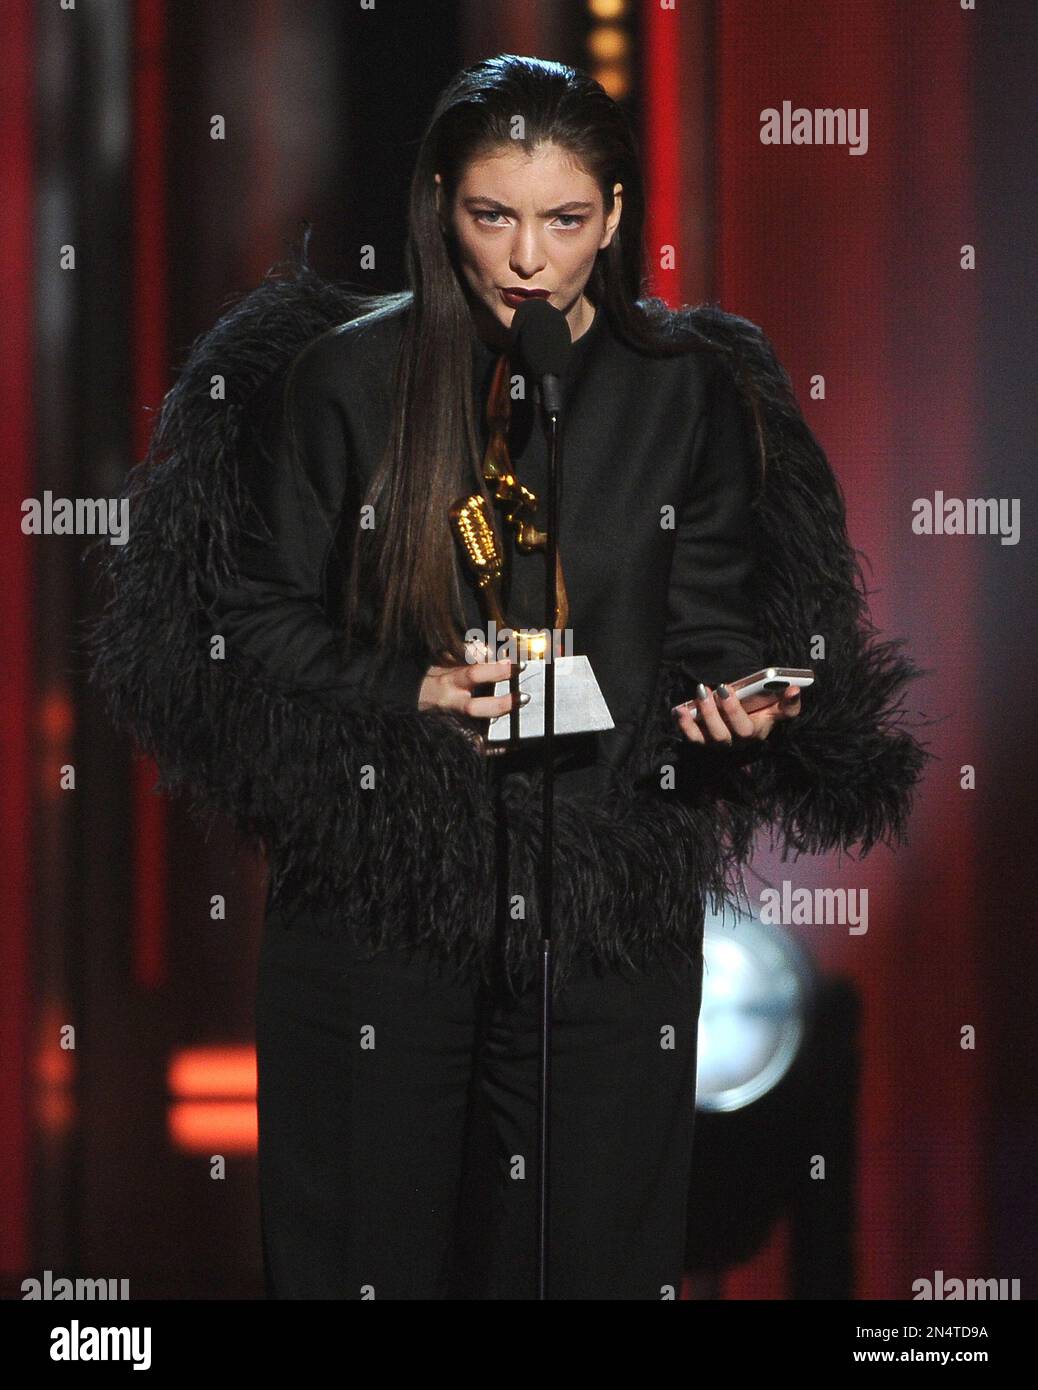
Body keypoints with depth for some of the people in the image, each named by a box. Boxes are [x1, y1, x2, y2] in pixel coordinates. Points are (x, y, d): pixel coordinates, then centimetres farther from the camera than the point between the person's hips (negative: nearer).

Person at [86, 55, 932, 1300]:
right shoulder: (345, 376, 0)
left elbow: (715, 626, 8)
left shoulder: (689, 390, 4)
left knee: (596, 1243, 4)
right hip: (379, 876, -1)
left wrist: (739, 708, -14)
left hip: (615, 887, 1)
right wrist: (411, 693, -14)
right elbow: (257, 613, 1)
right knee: (373, 1240, 4)